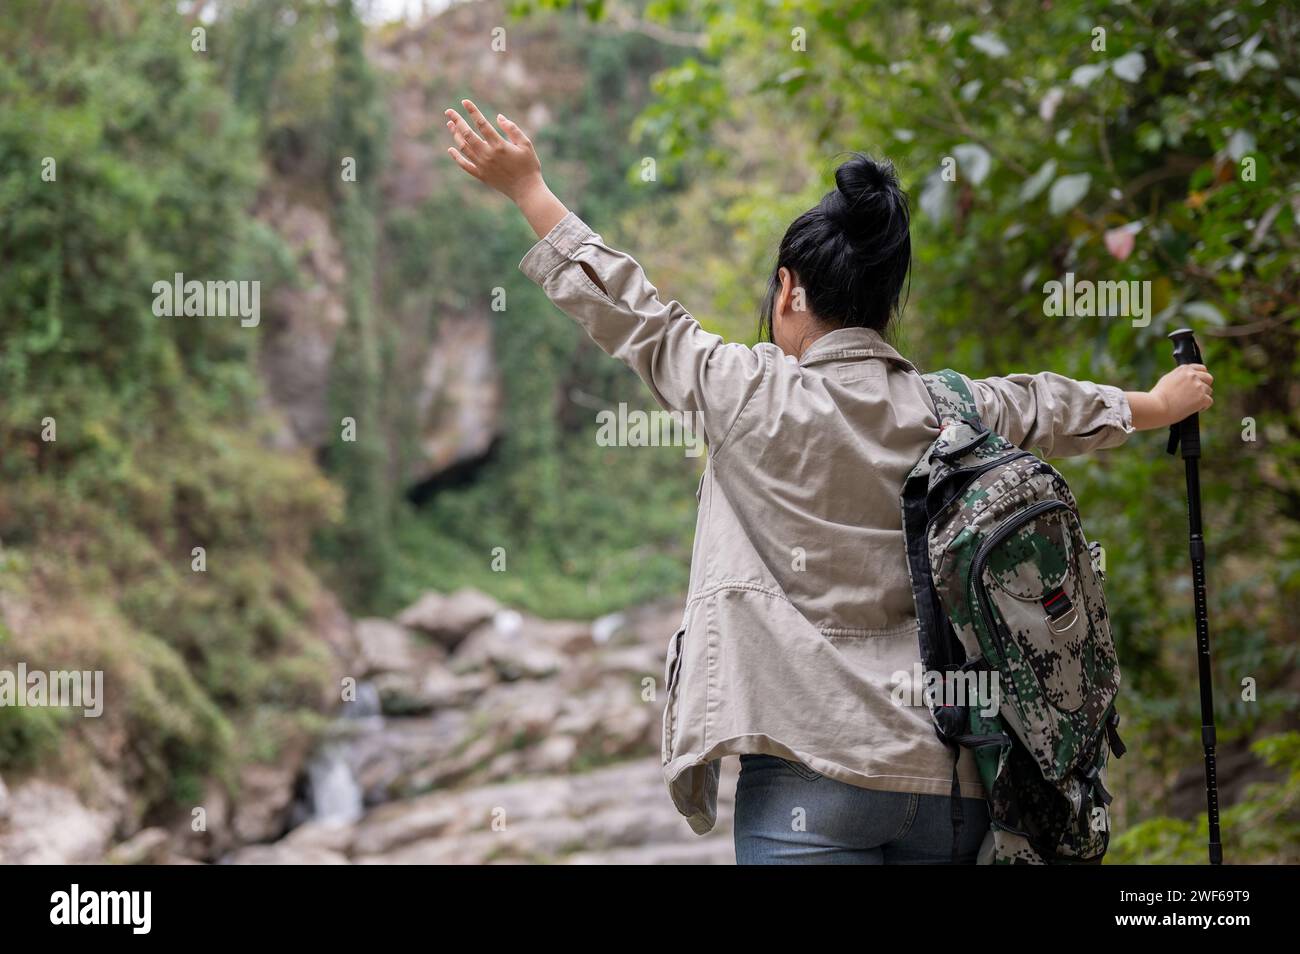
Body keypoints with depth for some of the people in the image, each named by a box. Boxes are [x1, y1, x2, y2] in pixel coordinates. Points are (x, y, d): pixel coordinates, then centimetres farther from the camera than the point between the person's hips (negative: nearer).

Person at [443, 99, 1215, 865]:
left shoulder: (755, 398, -6)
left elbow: (635, 316, 4)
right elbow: (1060, 407, 25)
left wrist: (528, 189, 15)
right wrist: (1163, 401, 47)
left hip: (815, 769, -4)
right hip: (954, 775, 5)